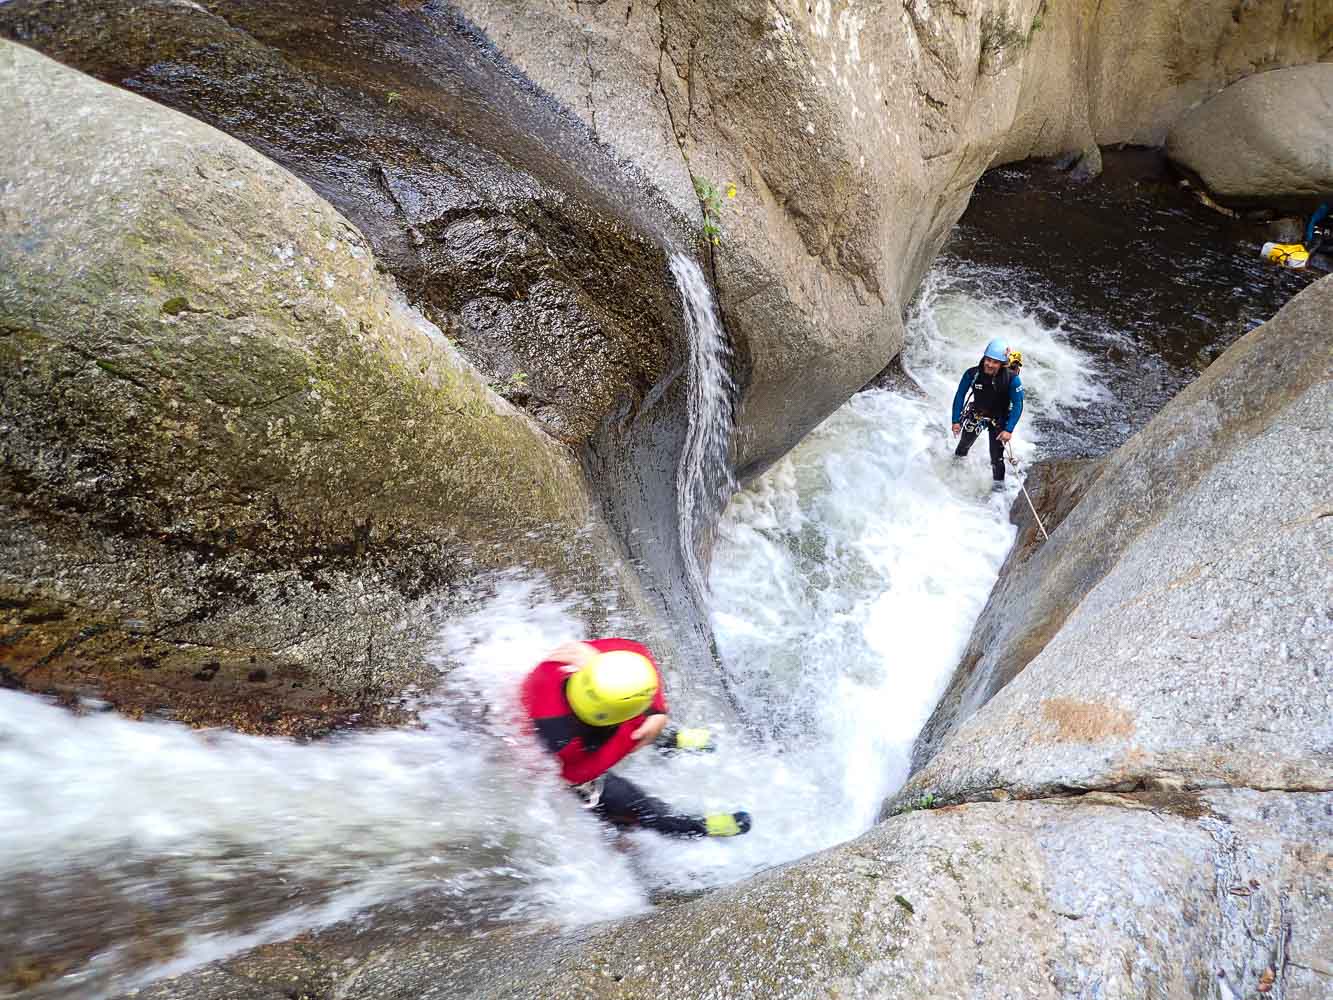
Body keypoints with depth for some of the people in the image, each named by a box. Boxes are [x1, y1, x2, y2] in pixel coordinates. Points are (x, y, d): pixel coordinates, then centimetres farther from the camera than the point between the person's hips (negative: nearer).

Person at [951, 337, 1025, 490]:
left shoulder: (1012, 379, -30)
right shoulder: (972, 374, -27)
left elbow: (1018, 405, -22)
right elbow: (960, 396, -13)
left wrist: (1009, 430, -30)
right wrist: (956, 421, -16)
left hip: (999, 420, -2)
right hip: (976, 414, 3)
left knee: (997, 455, -10)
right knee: (964, 444, 23)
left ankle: (998, 483, 11)